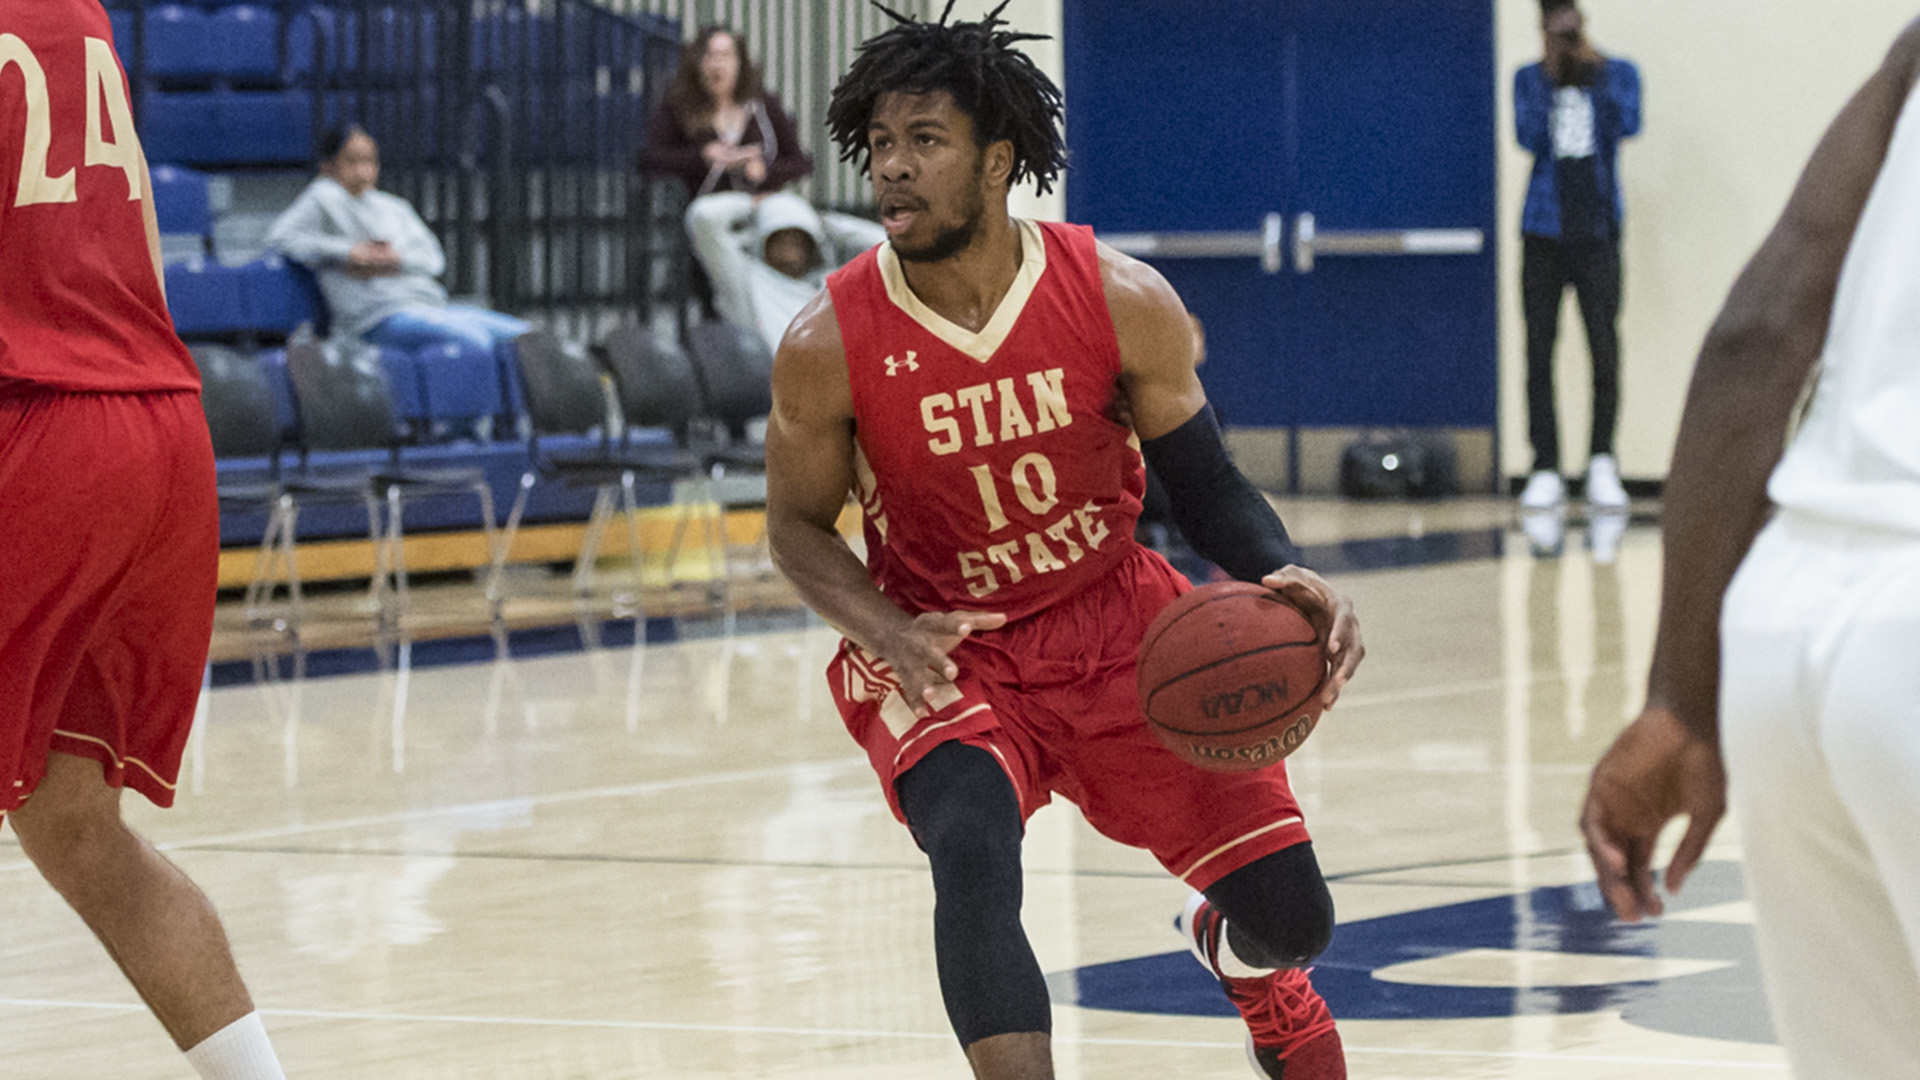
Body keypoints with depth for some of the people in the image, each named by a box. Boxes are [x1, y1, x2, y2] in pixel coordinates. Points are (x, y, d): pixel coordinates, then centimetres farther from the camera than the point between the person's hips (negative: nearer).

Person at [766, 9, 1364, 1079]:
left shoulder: (1122, 301, -15)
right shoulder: (829, 345, -17)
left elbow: (1205, 483, -3)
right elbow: (798, 526, -1)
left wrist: (1284, 575, -24)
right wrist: (887, 633, -21)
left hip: (1118, 620, 2)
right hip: (943, 650, -2)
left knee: (1292, 916, 3)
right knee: (972, 850, -34)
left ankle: (1239, 953, 44)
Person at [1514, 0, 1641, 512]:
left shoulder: (1617, 73, 6)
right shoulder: (1530, 79, 9)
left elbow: (1627, 125, -11)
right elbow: (1528, 136, -6)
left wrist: (1593, 69, -11)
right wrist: (1552, 75, -9)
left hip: (1597, 231, -1)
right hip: (1544, 232, 1)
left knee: (1604, 347, -7)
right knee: (1539, 350, -1)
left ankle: (1602, 464, 5)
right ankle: (1545, 470, 3)